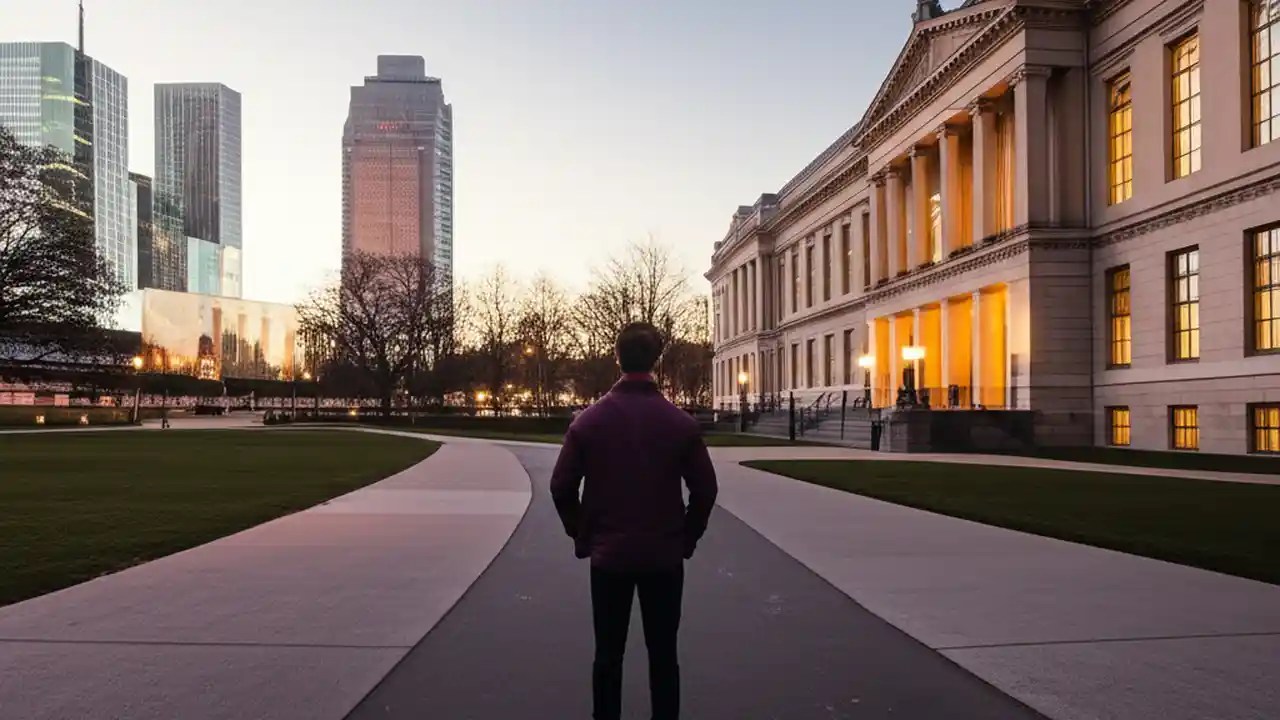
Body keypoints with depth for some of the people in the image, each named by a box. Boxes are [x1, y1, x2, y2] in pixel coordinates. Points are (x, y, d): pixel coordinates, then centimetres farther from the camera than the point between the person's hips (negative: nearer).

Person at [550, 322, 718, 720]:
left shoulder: (588, 420, -6)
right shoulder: (681, 422, -7)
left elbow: (561, 488, -3)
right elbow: (705, 490, -4)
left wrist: (582, 535, 11)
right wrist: (687, 538, 10)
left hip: (608, 555, 0)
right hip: (665, 556, 0)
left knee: (608, 655, 11)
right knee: (663, 655, 11)